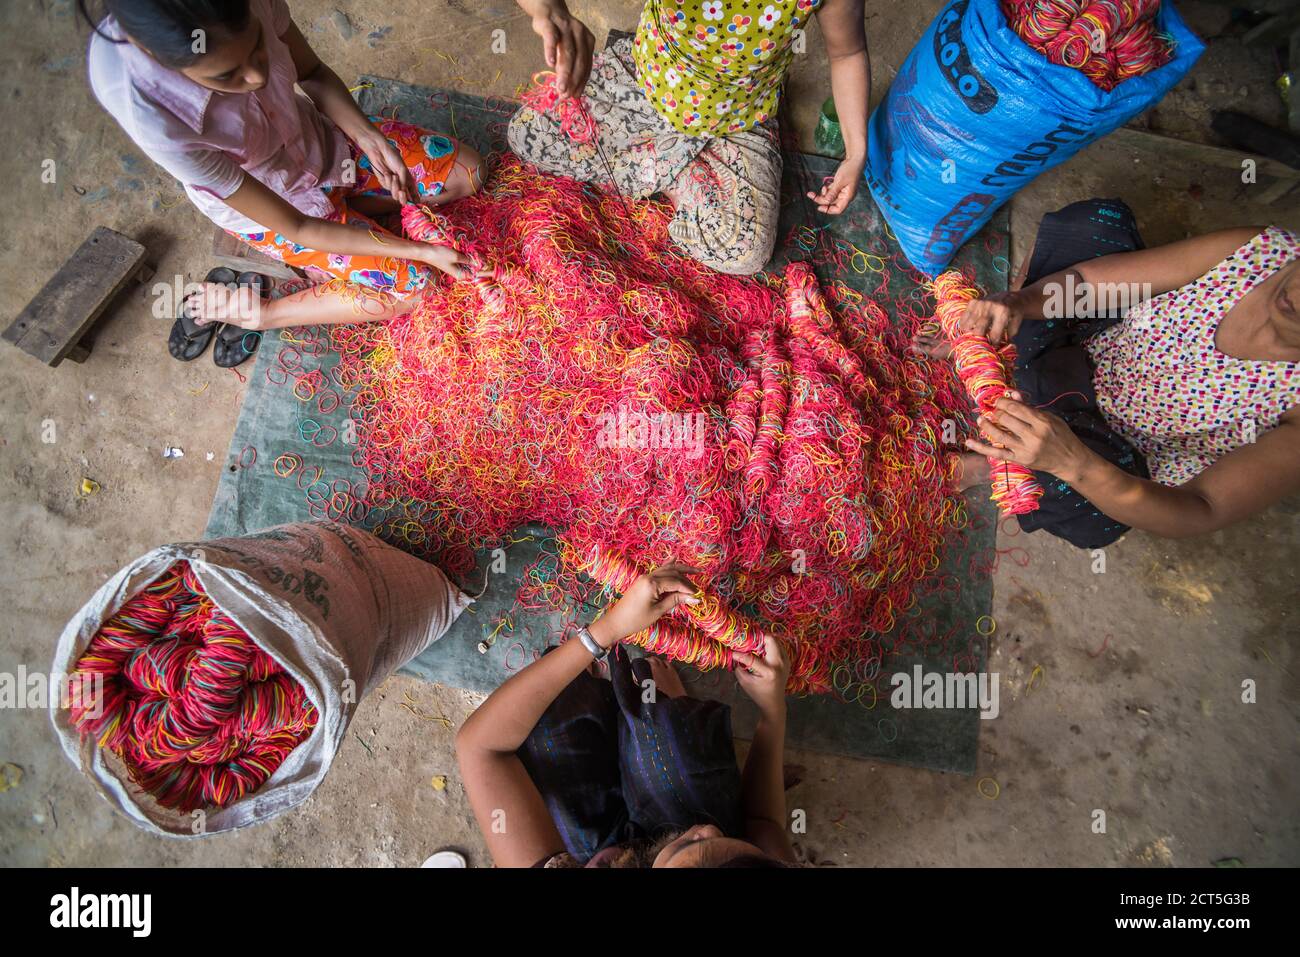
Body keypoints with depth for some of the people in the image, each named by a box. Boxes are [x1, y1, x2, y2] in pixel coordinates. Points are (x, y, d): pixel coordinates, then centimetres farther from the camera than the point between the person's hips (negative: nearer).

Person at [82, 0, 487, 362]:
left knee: (467, 172, 0)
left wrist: (368, 136, -23)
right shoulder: (153, 118, -38)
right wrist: (420, 252, -31)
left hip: (317, 134, 5)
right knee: (412, 286, -12)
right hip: (271, 204, -5)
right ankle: (255, 312, -1)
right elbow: (295, 228, -30)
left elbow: (313, 72, -5)